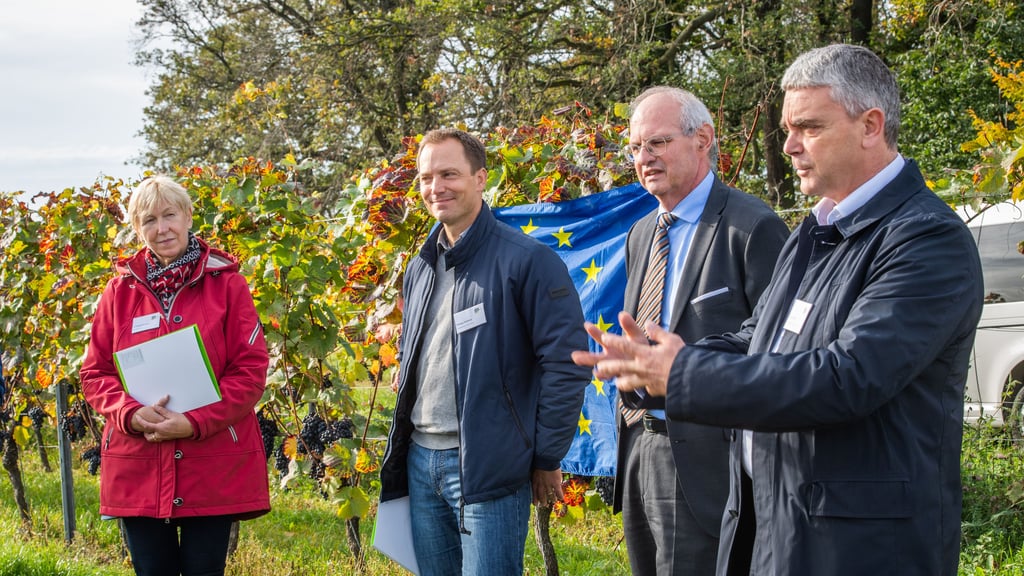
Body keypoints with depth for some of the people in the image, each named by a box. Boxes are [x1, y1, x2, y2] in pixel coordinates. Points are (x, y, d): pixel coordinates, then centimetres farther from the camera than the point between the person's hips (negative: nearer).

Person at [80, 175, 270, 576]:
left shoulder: (226, 284, 0)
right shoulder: (121, 290, 7)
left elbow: (251, 370, -4)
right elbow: (95, 374, 8)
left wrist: (195, 422, -15)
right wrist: (132, 414, -12)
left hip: (213, 466, -2)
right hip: (137, 468, 2)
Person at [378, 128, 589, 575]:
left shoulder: (527, 261, -10)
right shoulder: (420, 269, 13)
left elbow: (566, 365, -12)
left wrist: (547, 458, -10)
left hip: (488, 467, -7)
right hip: (420, 460, 7)